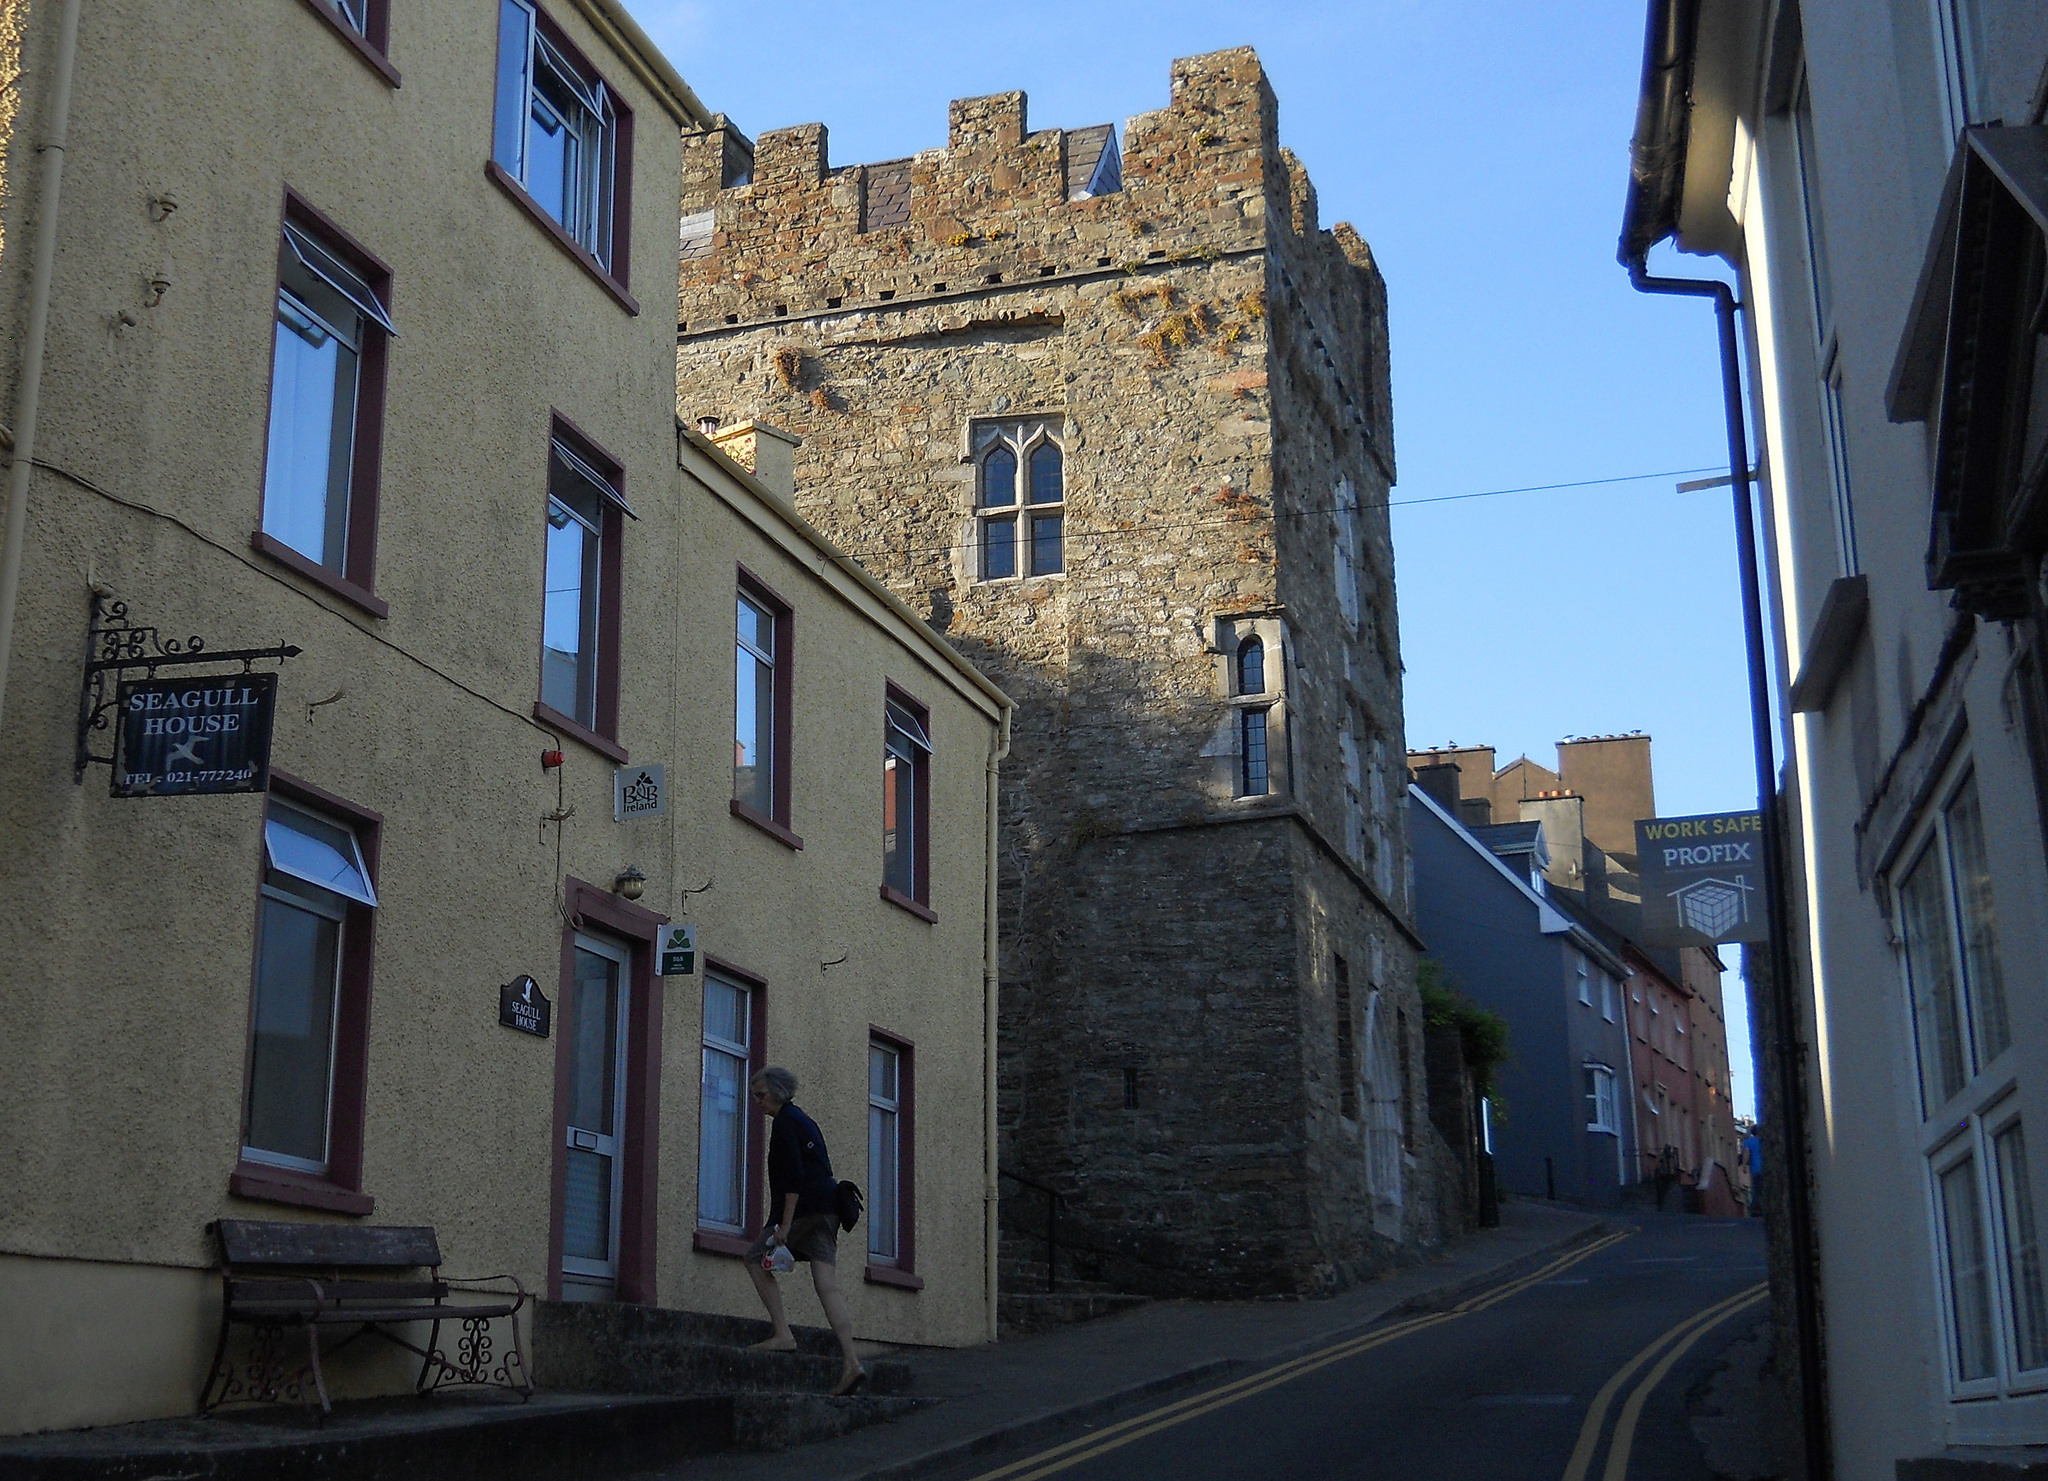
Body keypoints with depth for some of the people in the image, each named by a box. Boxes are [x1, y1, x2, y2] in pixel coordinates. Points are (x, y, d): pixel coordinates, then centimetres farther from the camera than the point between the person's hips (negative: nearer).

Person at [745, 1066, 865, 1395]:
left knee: (757, 1259, 4)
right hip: (828, 1209, 9)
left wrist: (784, 1224, -19)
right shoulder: (804, 1121, 23)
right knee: (828, 1285, 0)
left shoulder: (785, 1123, -6)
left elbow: (794, 1176, -16)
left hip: (806, 1206, -9)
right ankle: (851, 1362, -10)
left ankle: (783, 1334, -4)